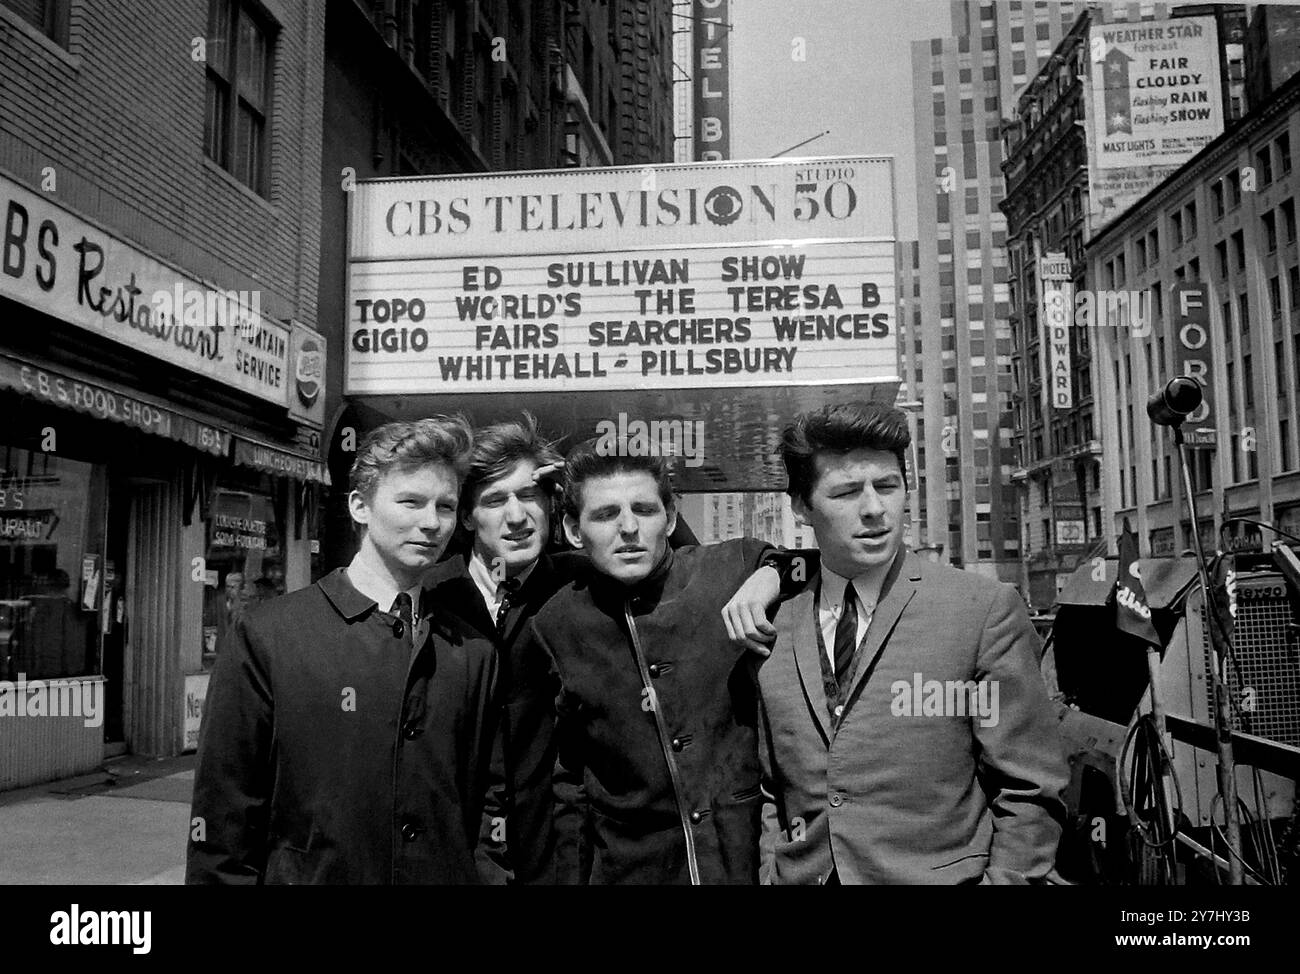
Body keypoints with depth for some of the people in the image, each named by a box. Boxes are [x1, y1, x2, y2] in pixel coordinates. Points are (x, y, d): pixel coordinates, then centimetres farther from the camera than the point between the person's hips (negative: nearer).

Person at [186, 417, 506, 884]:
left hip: (449, 873, 3)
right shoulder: (266, 636, -11)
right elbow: (222, 815, -10)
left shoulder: (474, 651, -2)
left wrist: (488, 872, -6)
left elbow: (489, 799, 5)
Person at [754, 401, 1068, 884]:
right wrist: (771, 875, -1)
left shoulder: (986, 608, -10)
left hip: (940, 875, -3)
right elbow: (774, 794, 9)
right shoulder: (774, 626, 1)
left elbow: (1030, 793, -7)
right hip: (801, 876, 3)